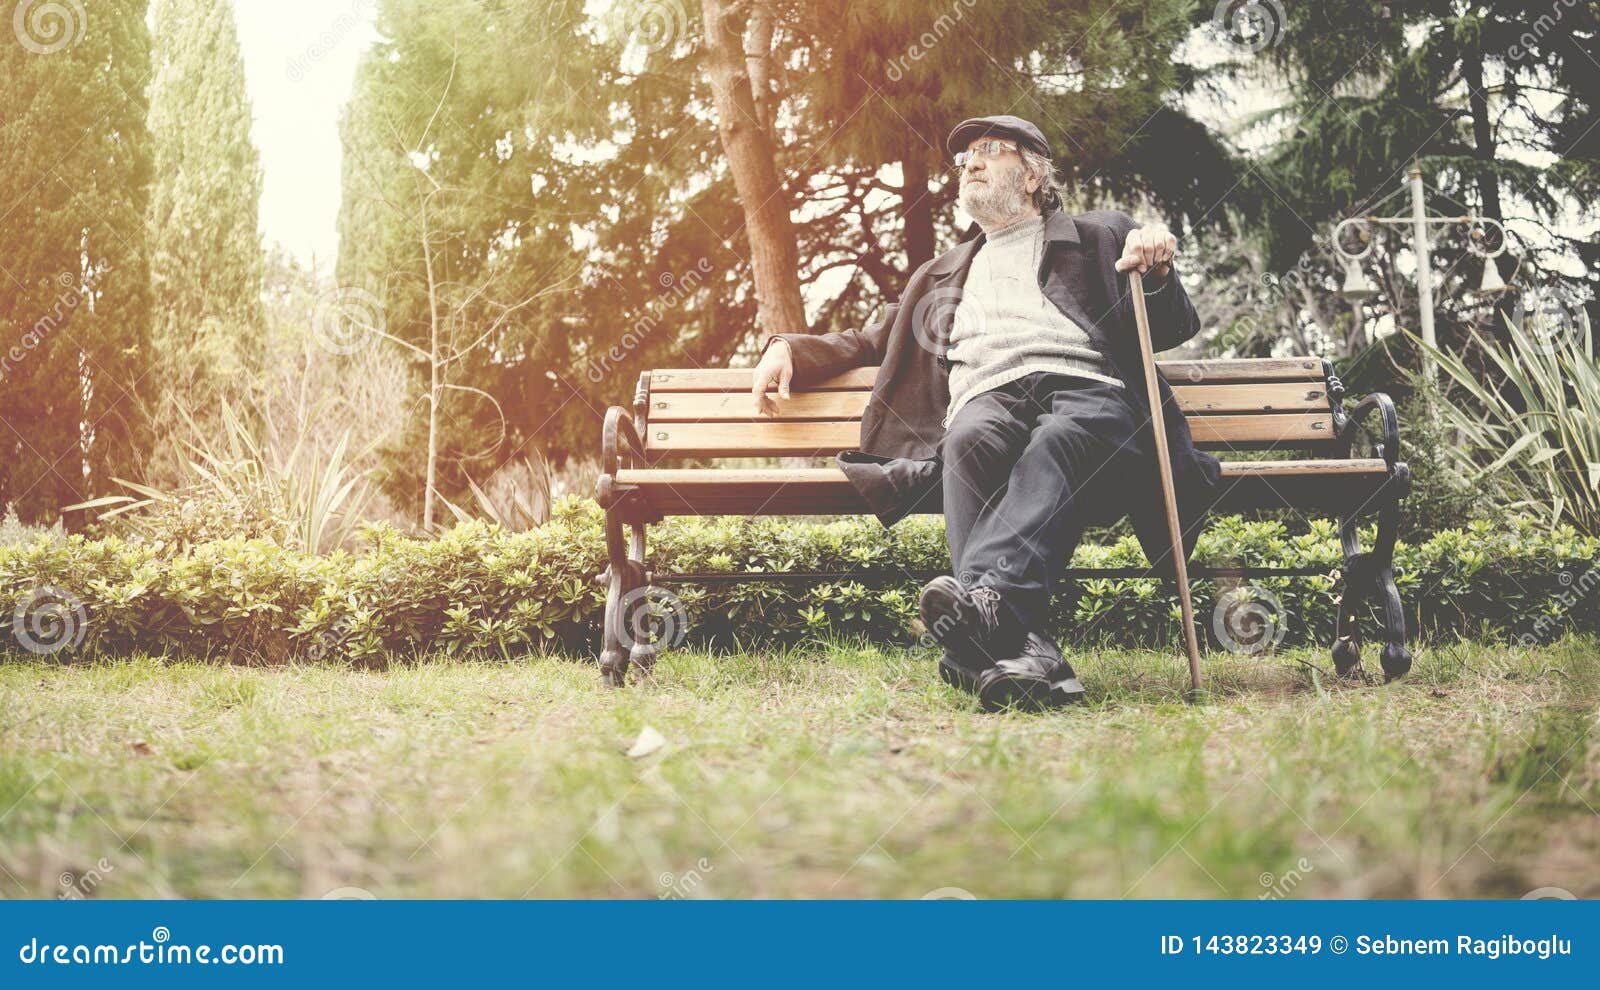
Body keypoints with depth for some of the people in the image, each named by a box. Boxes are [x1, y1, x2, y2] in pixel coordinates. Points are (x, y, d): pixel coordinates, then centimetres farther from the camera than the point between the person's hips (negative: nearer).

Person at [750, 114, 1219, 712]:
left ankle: (988, 596, -66)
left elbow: (1173, 331, 21)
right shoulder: (941, 276, 40)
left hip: (1088, 392, -1)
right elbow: (872, 345, 42)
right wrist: (787, 347, 24)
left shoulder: (1100, 237, 30)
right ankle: (1021, 650, -56)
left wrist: (1157, 273, -1)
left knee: (1062, 440, -40)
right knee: (971, 441, -38)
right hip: (988, 399, 2)